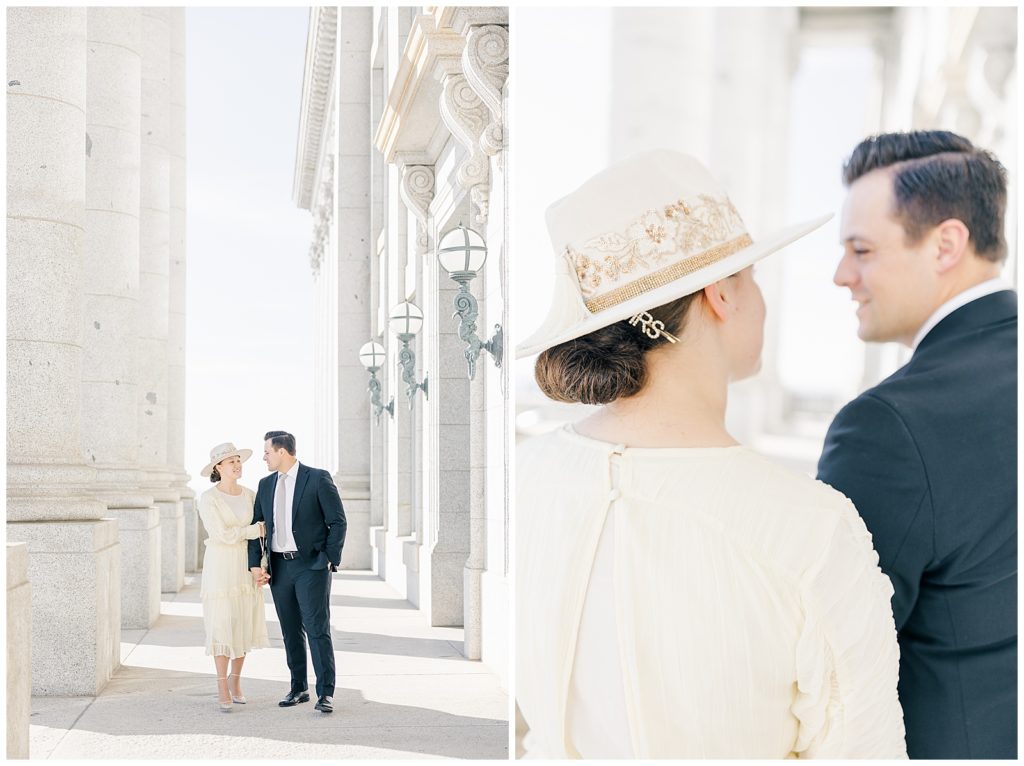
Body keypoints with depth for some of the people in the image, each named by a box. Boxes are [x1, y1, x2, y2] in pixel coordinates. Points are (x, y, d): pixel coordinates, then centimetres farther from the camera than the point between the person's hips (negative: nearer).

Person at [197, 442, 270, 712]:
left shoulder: (249, 494, 6)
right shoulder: (208, 498, -10)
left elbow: (263, 529, 7)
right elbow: (221, 534, -17)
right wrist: (254, 530, -11)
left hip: (247, 565, 5)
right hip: (220, 566, -5)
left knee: (245, 623, 7)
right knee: (222, 624, -4)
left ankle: (235, 680, 24)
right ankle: (223, 689, 3)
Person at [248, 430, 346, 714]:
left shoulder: (318, 479, -6)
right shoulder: (266, 484, 11)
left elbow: (338, 521, -5)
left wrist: (330, 560, -10)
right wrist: (255, 564, 2)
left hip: (311, 565, -6)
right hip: (279, 567, 6)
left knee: (317, 629, -8)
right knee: (291, 631, 10)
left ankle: (325, 693, -5)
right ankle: (298, 688, 20)